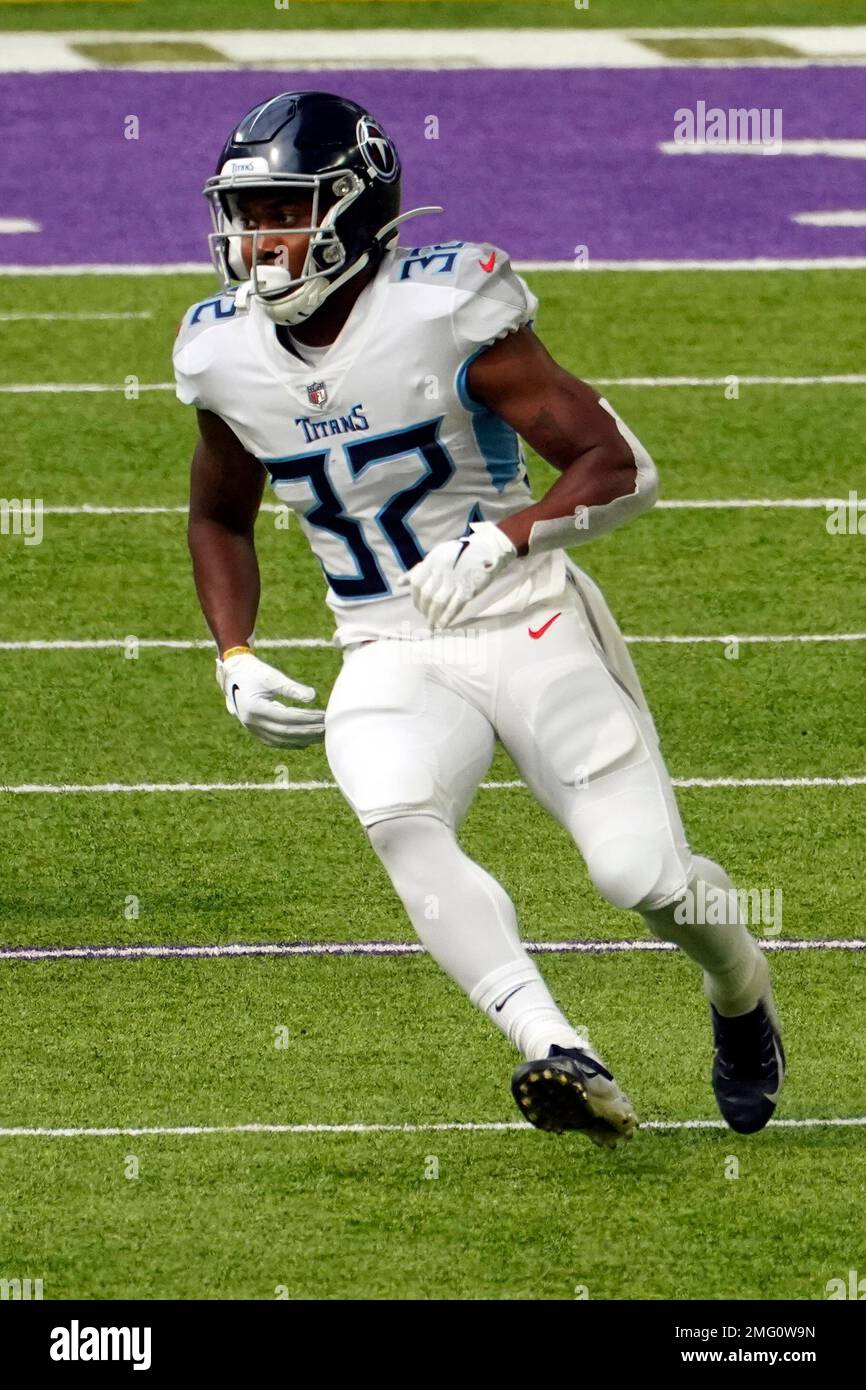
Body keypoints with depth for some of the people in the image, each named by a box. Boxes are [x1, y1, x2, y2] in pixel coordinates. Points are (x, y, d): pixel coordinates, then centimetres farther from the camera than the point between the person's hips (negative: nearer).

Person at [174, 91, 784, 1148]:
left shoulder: (442, 313, -16)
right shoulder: (228, 356, 1)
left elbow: (620, 468, -15)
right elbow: (219, 517, 21)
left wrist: (505, 538, -31)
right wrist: (235, 662, 8)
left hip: (528, 629, -3)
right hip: (392, 658, 3)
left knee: (644, 875, -11)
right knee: (397, 820, -30)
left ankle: (742, 999, 26)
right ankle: (560, 1057, -37)